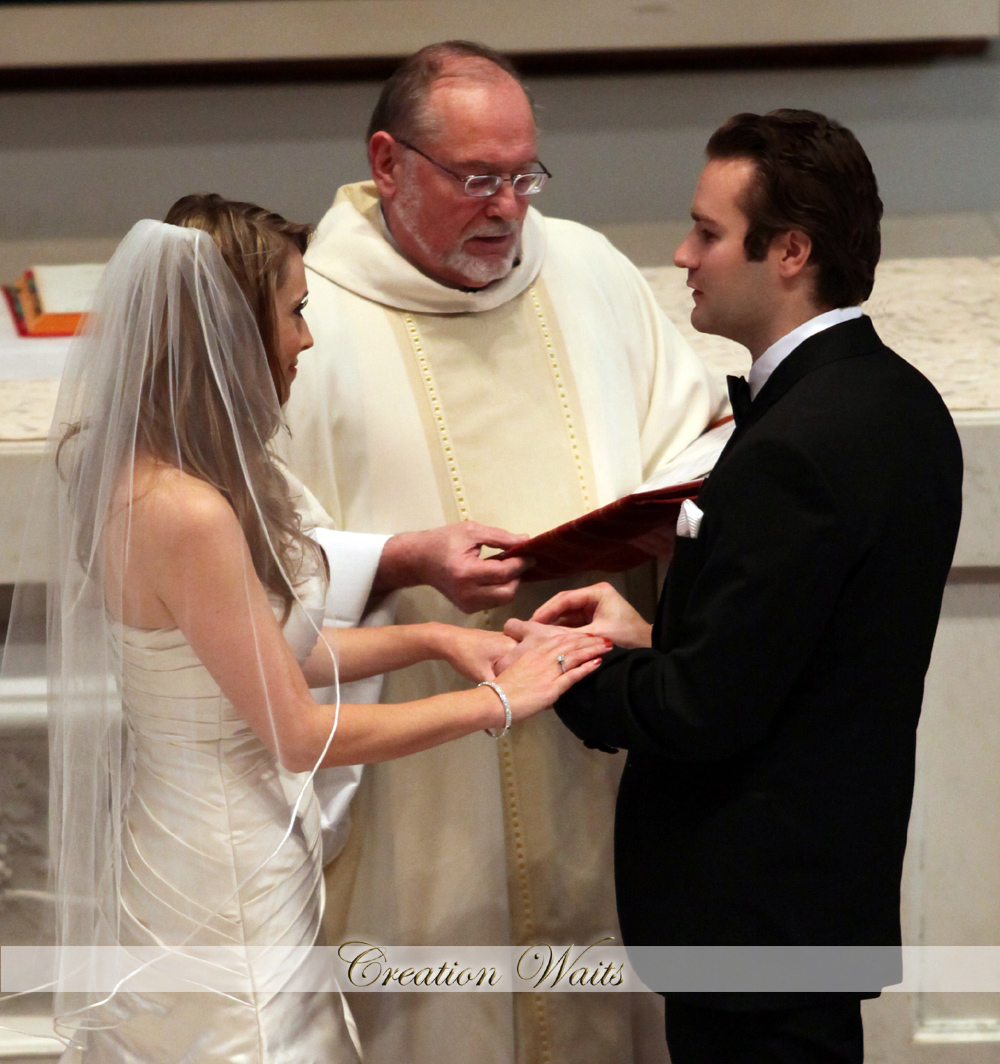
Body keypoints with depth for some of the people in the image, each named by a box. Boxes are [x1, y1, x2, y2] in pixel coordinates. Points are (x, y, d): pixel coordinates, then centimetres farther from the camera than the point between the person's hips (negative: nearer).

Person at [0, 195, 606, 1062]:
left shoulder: (147, 475, 3)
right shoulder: (185, 514, -26)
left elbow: (273, 651, 13)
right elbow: (302, 734, -20)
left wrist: (432, 639, 8)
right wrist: (496, 704, -10)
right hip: (221, 886, -10)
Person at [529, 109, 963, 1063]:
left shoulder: (790, 450, -23)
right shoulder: (900, 402, 7)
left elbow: (702, 712, -22)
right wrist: (652, 638, 7)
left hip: (752, 915, -10)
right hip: (836, 888, 10)